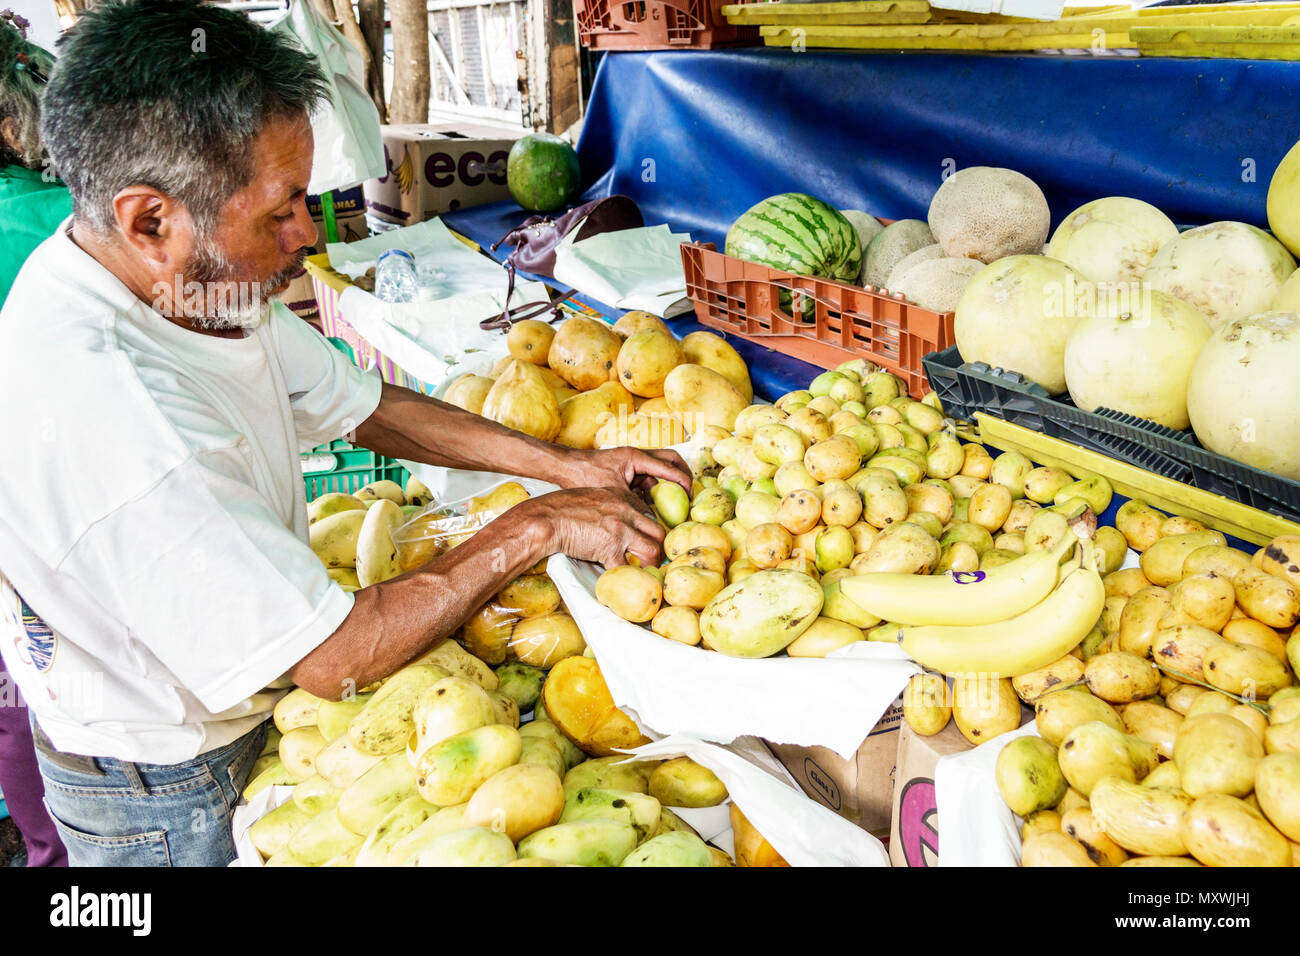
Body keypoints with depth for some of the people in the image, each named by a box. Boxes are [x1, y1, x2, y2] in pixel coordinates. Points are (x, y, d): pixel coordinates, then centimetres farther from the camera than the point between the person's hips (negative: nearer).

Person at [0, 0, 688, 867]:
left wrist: (567, 464, -7)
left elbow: (362, 407, 0)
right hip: (168, 803, -7)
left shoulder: (201, 280, -12)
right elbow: (338, 657, -34)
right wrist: (536, 528, -25)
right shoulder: (104, 416, -39)